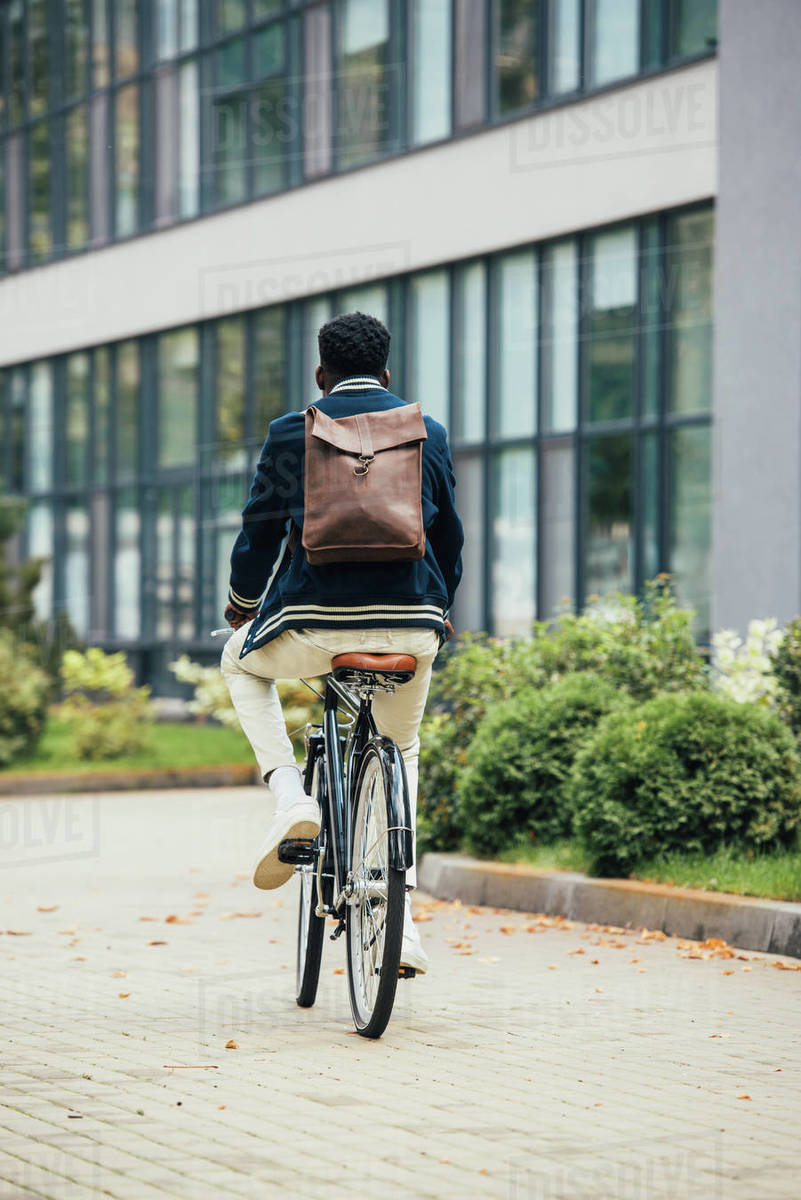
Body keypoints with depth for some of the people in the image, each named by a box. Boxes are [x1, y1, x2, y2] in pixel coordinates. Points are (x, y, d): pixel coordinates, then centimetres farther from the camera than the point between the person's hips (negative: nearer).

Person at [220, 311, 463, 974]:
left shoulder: (292, 433, 2)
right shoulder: (428, 434, 9)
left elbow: (260, 528, 7)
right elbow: (450, 537, 16)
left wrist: (243, 601, 26)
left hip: (314, 626, -2)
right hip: (412, 630, 2)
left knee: (242, 661, 31)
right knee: (400, 751, 27)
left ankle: (291, 797, 9)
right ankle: (399, 913, 17)